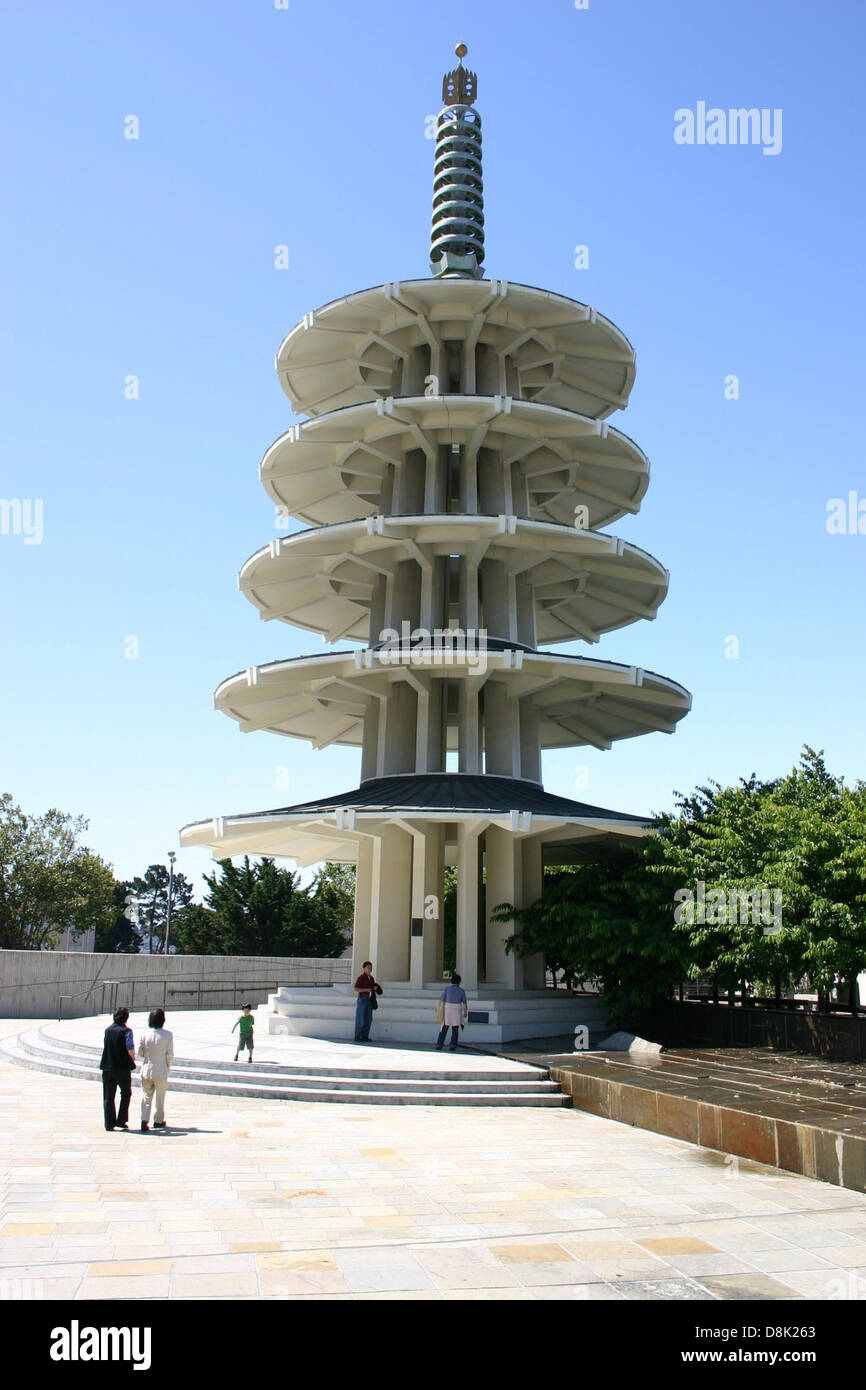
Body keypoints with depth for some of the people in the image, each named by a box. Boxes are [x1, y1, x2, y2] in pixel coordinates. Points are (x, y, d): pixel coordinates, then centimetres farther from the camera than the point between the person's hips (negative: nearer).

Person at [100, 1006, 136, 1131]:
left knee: (108, 1096, 10)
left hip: (107, 1066, 4)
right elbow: (130, 1049, -17)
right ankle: (121, 1120, 8)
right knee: (126, 1093, 13)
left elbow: (105, 1046, 14)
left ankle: (109, 1123, 9)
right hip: (123, 1067, -4)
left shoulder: (107, 1030, 6)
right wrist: (132, 1059, 4)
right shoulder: (126, 1031, -11)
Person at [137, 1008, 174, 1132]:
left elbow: (139, 1052, -3)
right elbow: (170, 1055, -11)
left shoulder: (145, 1034, -8)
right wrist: (168, 1066, 8)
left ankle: (144, 1120, -7)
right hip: (161, 1071, -1)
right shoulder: (167, 1035, -13)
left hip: (147, 1069, 1)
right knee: (160, 1097, 16)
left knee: (146, 1096, 8)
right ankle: (158, 1121, 27)